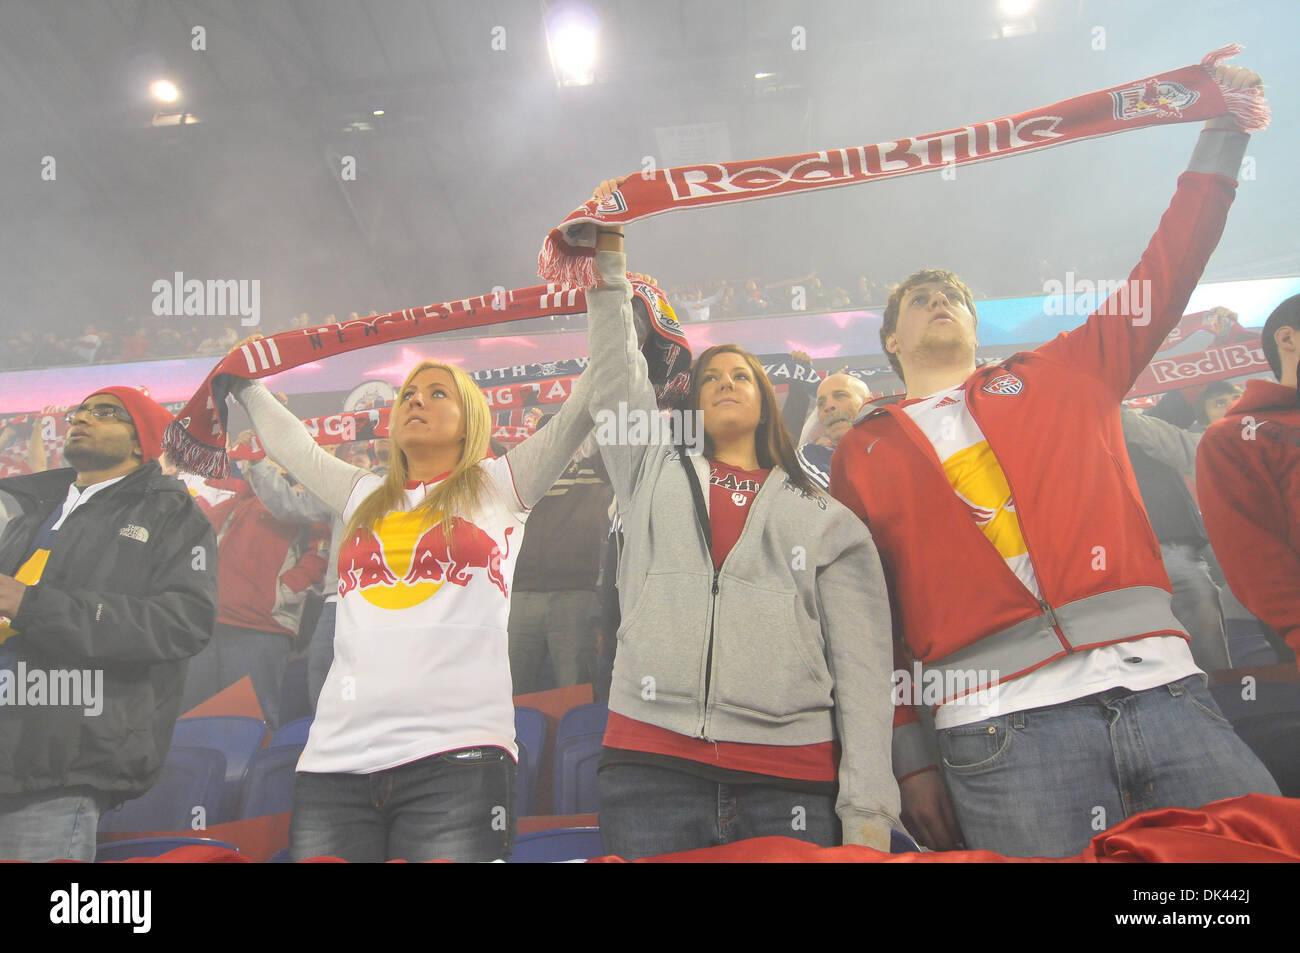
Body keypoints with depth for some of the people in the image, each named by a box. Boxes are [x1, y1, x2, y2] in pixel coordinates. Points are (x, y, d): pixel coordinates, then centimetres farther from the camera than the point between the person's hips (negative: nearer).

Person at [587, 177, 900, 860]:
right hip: (651, 772, 1)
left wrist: (868, 818, -3)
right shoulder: (653, 478, 19)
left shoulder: (830, 523, 12)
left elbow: (863, 673, 5)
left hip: (791, 787, 0)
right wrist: (609, 265, 14)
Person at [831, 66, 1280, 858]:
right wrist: (910, 760, 6)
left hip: (1165, 689, 2)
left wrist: (1221, 132, 18)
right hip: (1003, 730, -2)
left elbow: (1167, 274, 18)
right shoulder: (864, 453, 13)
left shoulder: (1064, 375, 18)